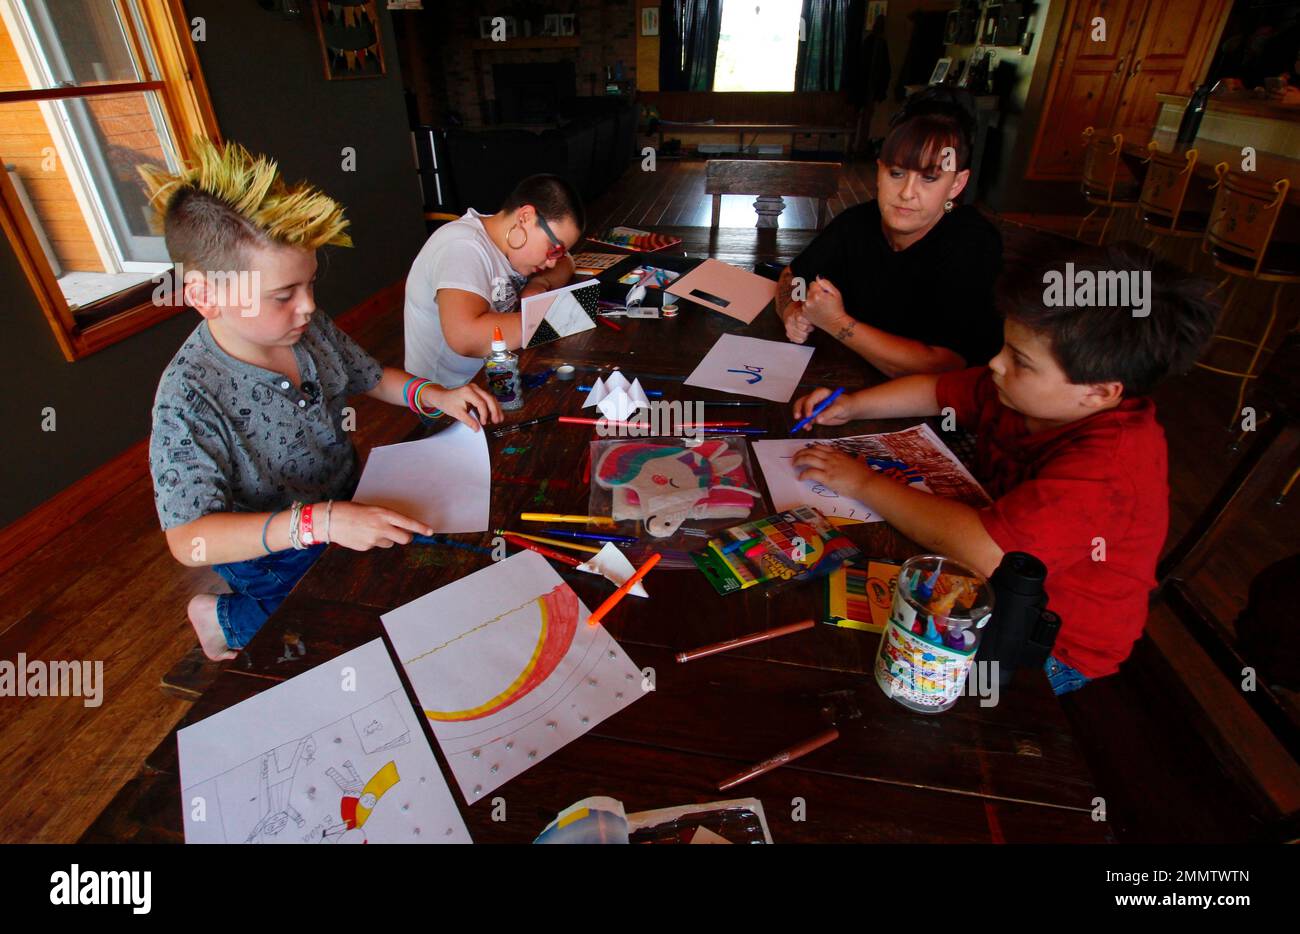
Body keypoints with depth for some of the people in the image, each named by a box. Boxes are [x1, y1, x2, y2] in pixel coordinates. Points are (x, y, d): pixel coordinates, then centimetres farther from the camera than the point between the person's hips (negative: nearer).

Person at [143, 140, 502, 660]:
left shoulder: (309, 328, -9)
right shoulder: (189, 398, -27)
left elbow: (370, 377, 9)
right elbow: (189, 542, -31)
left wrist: (433, 395, -11)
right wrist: (318, 522, -43)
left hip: (347, 507, 7)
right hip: (277, 560, -6)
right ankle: (225, 620, 17)